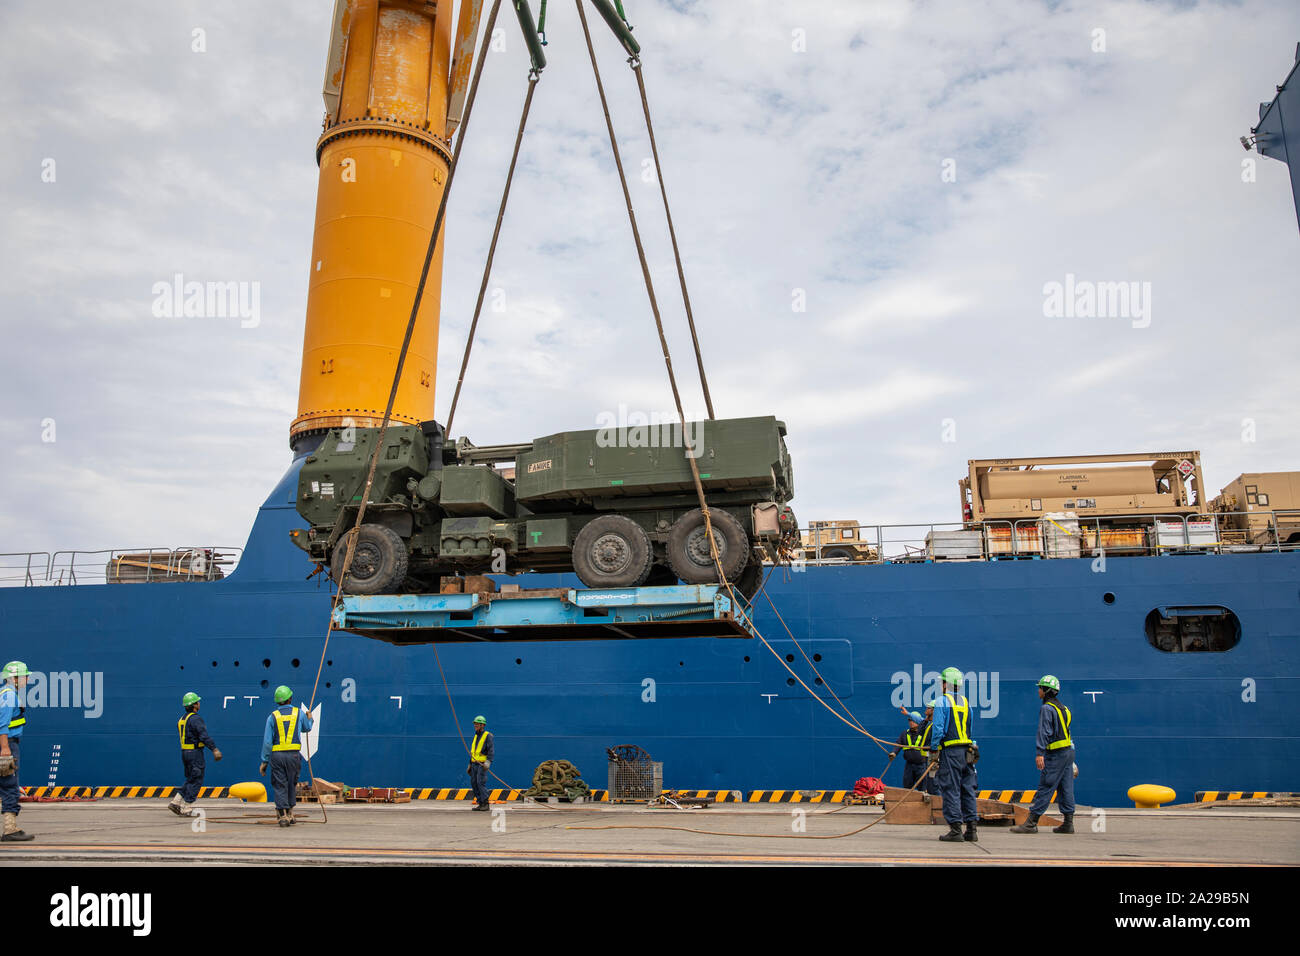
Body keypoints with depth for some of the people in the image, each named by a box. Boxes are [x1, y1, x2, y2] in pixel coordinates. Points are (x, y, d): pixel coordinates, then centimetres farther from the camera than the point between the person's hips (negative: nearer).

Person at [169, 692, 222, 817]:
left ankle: (176, 802, 11)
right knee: (195, 782, -2)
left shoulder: (182, 720, 14)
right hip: (195, 752, -9)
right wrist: (215, 749, -26)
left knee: (191, 780, 18)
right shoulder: (195, 719, -15)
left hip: (185, 752, 9)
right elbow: (204, 736, -23)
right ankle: (186, 809, 0)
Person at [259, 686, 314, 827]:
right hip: (293, 754, 0)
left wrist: (264, 761, 4)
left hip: (276, 755, 0)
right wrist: (309, 717, 45)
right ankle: (290, 813, 18)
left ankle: (282, 815, -1)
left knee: (280, 786, 4)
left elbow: (267, 741, -1)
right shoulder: (299, 712, 4)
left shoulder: (272, 716, 2)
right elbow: (307, 728, 24)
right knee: (291, 784, 15)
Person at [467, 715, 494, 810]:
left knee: (481, 782, -15)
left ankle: (485, 804, -9)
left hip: (482, 764, -8)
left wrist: (488, 761, -27)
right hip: (474, 763, 8)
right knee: (474, 783, 4)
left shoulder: (487, 736, -6)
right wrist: (470, 765, 22)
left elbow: (491, 750, -15)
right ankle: (480, 803, 10)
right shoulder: (476, 736, 18)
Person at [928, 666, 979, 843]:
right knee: (968, 789, 9)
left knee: (951, 790, -2)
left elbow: (938, 728, -12)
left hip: (950, 751, -6)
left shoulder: (942, 701, -6)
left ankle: (955, 830, -3)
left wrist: (934, 750, -6)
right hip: (967, 752, 6)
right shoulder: (966, 702, 14)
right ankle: (971, 830, 9)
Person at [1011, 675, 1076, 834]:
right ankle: (1068, 823, 13)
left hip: (1056, 754, -9)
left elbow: (1044, 732, -18)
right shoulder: (1063, 708, 17)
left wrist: (1040, 753, -22)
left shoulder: (1047, 708, -11)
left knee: (1045, 788, -8)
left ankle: (1031, 823, -7)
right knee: (1065, 788, 11)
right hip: (1069, 751, 9)